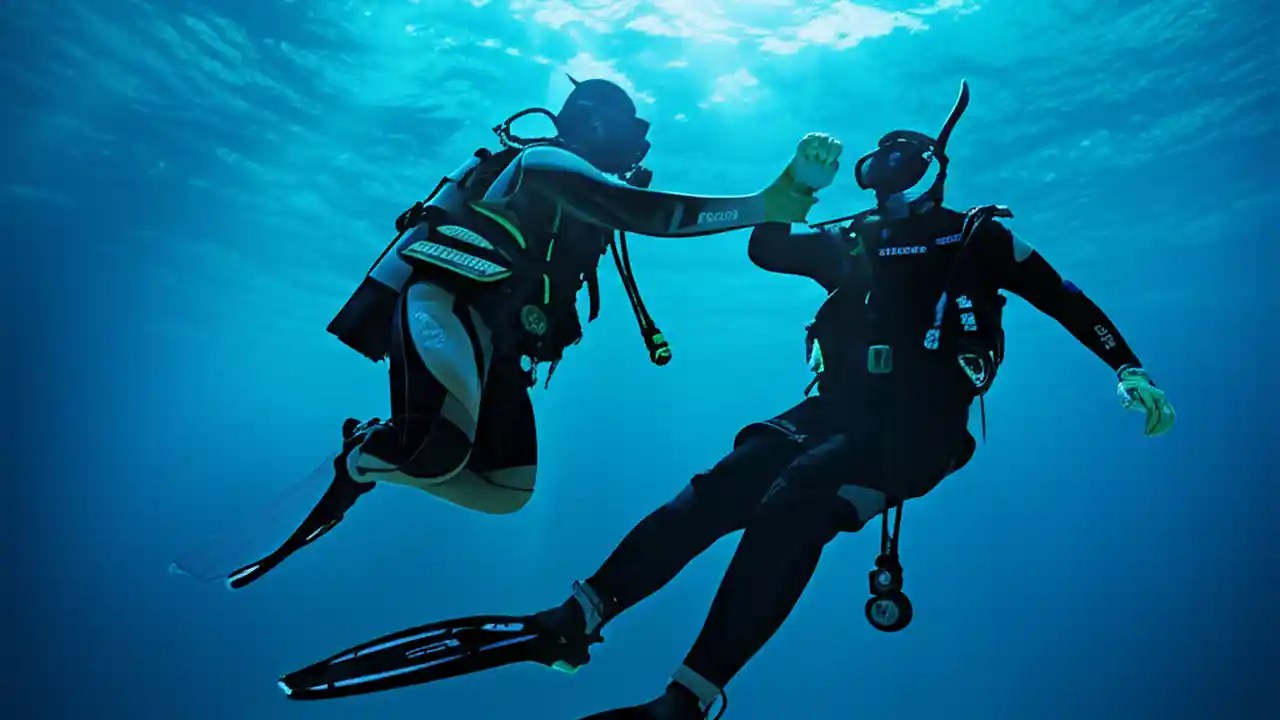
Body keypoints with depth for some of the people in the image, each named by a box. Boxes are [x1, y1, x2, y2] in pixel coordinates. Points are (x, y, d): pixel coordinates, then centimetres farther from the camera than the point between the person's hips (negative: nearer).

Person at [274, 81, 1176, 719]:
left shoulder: (976, 236, 9)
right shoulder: (851, 240, 19)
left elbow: (1064, 298, 10)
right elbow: (764, 246, 11)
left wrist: (1130, 370, 2)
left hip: (922, 429, -4)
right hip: (838, 411, 4)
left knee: (792, 506, -32)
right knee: (720, 488, -18)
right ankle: (570, 621, -21)